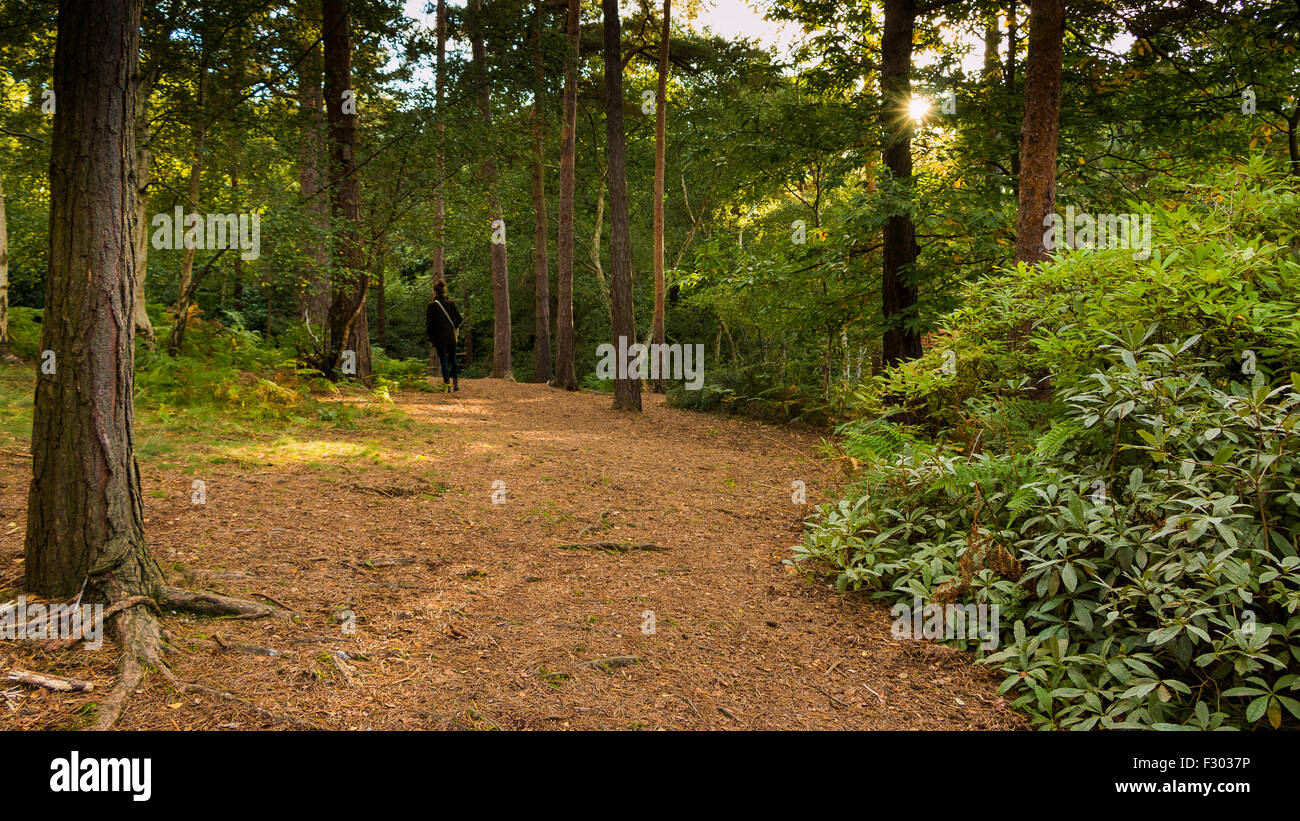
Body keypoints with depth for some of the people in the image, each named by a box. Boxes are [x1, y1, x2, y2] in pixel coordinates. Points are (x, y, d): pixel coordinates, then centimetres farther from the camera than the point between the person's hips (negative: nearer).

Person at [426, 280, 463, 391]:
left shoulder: (432, 306, -10)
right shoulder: (451, 304, 0)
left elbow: (429, 324, -8)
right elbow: (458, 318, 2)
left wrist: (431, 338, 2)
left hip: (439, 338, -3)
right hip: (451, 337, 3)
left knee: (443, 360, 3)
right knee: (452, 359, 16)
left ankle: (447, 384, 2)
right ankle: (455, 382, 14)